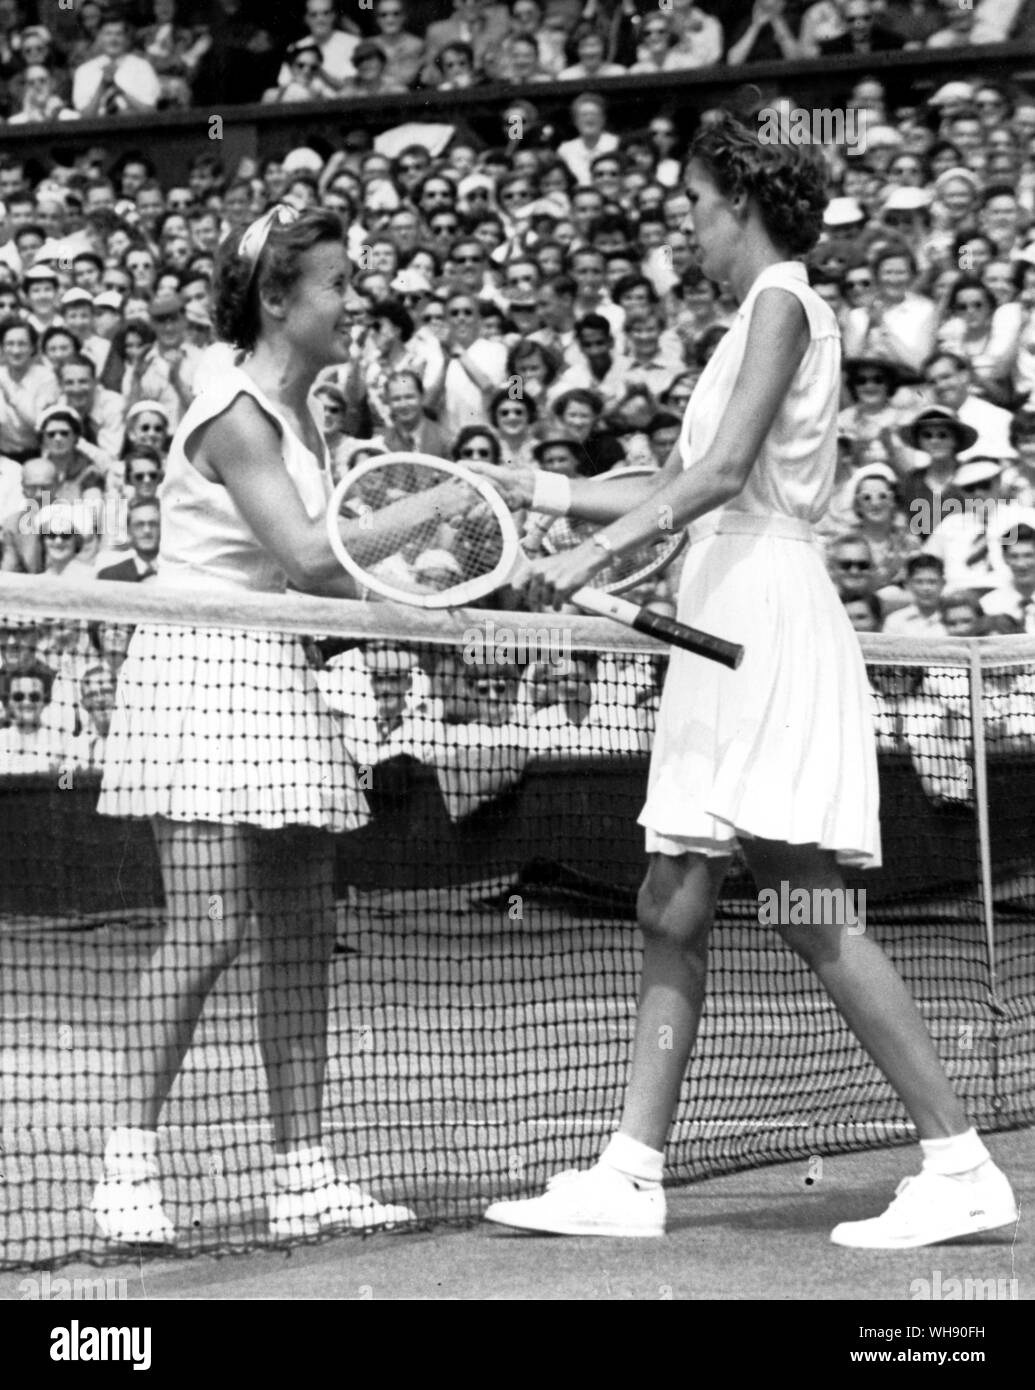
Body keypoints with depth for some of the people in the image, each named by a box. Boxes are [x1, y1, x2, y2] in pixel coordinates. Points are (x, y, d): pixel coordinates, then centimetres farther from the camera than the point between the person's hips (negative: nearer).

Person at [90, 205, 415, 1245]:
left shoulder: (298, 416, 15)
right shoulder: (234, 415, -13)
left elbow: (312, 569, 11)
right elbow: (309, 557, -21)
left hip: (274, 684, 9)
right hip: (201, 668, -9)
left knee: (304, 934, 6)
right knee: (208, 930, -13)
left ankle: (303, 1173, 10)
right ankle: (128, 1163, -6)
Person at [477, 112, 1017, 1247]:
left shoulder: (784, 302, -7)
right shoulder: (760, 314, 22)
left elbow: (723, 471, -19)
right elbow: (680, 487, 25)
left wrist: (597, 550, -24)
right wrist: (551, 493, 27)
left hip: (769, 611, -10)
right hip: (724, 622, 10)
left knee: (808, 912, -12)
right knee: (670, 916, 6)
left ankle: (961, 1170, -9)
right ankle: (629, 1176, 8)